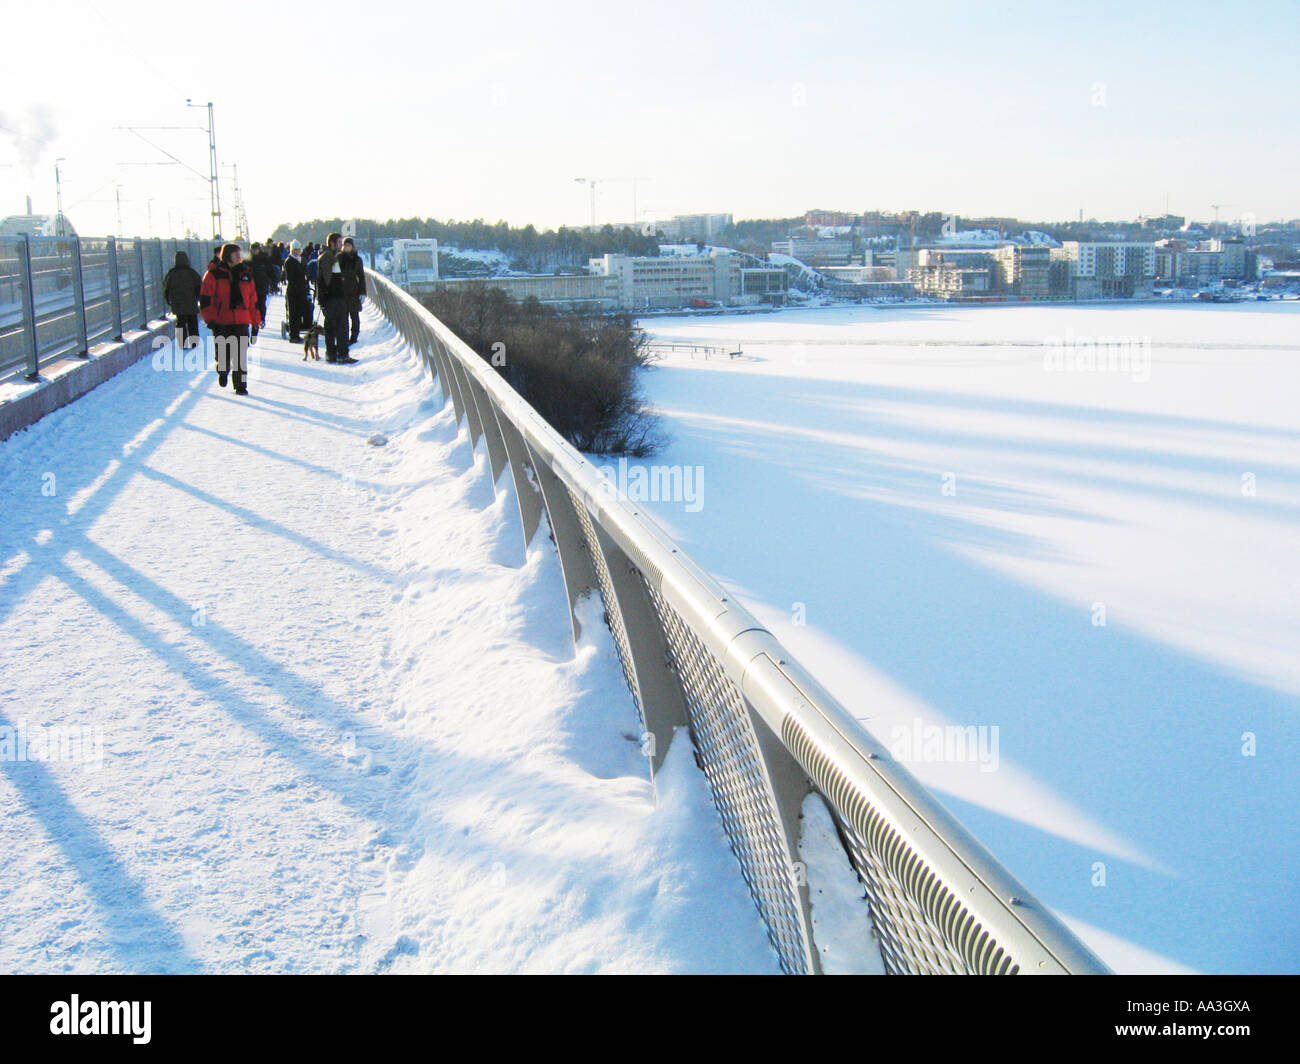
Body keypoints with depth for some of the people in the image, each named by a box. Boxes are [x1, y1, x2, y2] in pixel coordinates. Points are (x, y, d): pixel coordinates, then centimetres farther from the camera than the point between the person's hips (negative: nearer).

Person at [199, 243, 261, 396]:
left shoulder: (246, 274, 12)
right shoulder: (214, 274, -1)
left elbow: (253, 300, 17)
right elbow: (205, 299, -4)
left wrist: (255, 320, 15)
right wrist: (210, 319, -12)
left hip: (241, 322, 2)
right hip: (221, 322, -2)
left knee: (241, 355, -3)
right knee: (223, 355, 4)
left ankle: (240, 385, 4)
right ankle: (223, 372, 36)